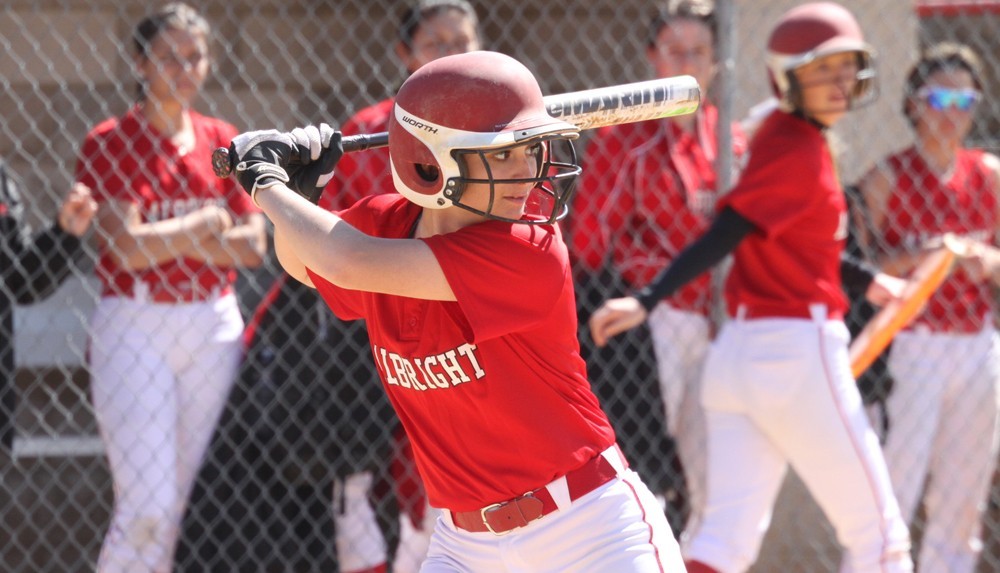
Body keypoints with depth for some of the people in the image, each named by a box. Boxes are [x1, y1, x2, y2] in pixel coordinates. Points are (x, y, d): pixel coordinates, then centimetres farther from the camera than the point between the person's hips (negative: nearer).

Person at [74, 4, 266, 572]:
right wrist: (205, 226, -4)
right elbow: (127, 247, -14)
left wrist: (167, 239, -8)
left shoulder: (223, 141, 9)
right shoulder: (110, 142, -4)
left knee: (180, 502, 7)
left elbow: (253, 245, 2)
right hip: (134, 328, -4)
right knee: (147, 506, -11)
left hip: (213, 327, 4)